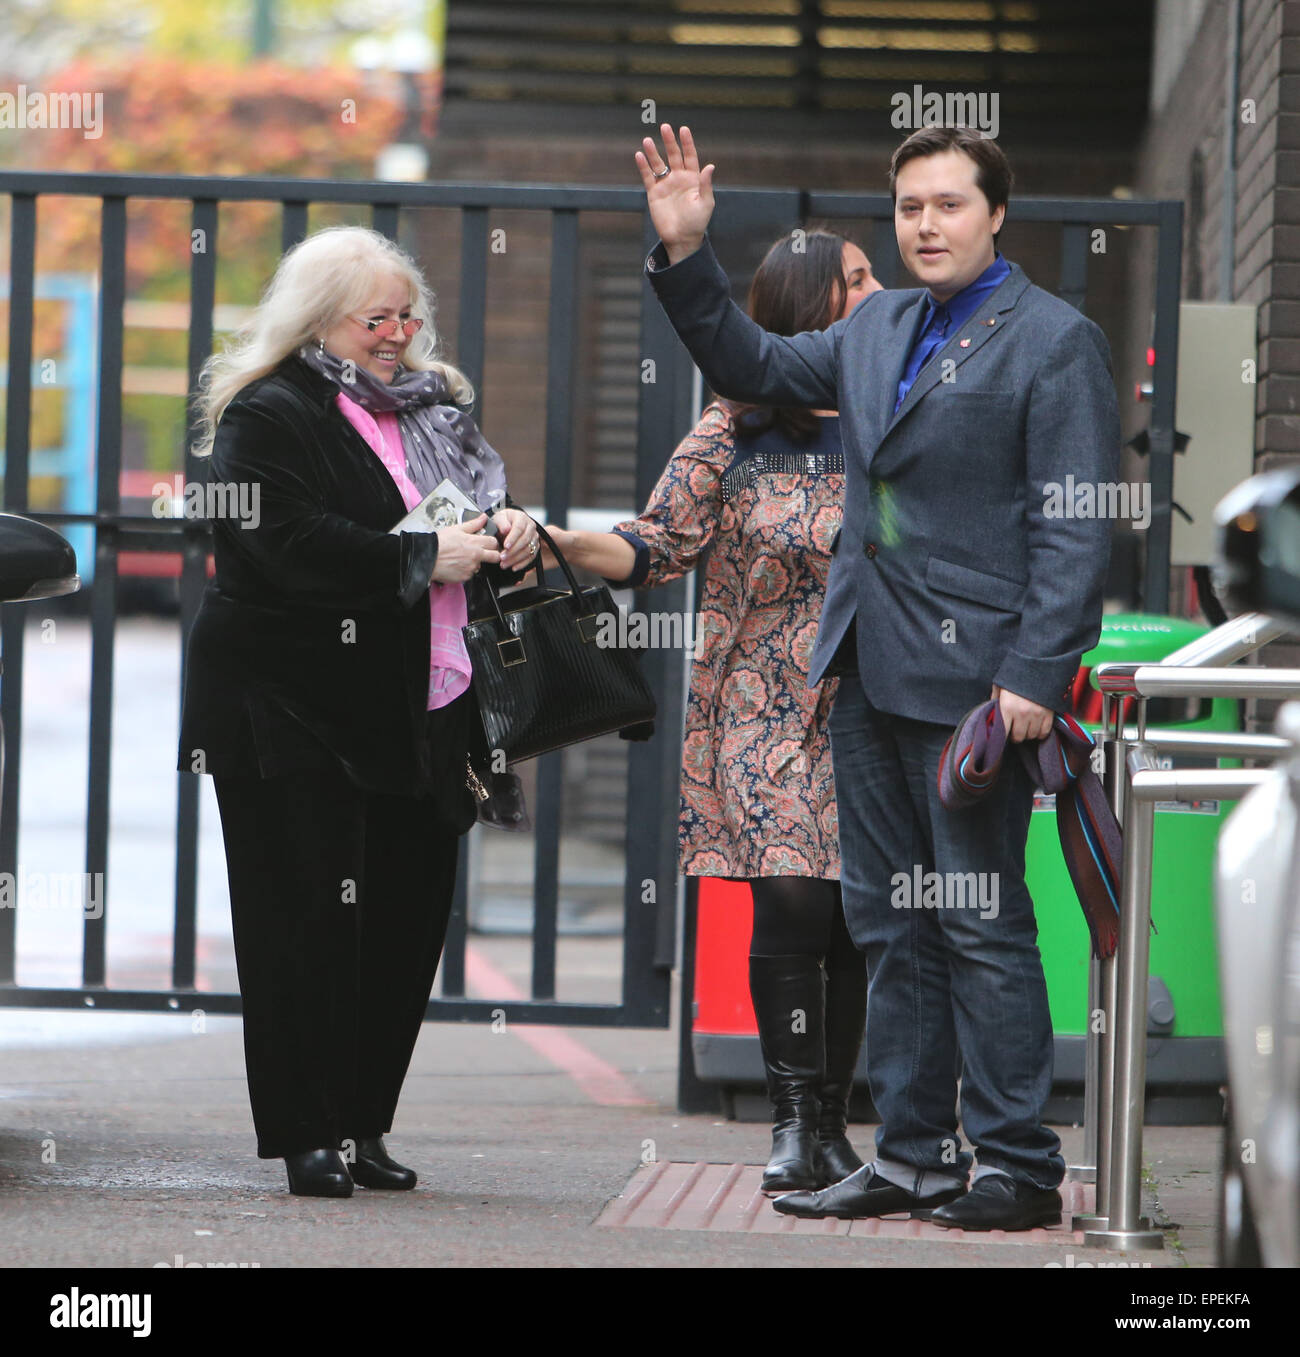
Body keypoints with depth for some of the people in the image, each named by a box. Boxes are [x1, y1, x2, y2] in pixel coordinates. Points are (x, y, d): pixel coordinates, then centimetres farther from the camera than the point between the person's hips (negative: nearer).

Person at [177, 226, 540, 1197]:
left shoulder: (426, 409, 16)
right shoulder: (268, 416, -7)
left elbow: (478, 509, 24)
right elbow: (293, 544, -21)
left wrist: (507, 535, 0)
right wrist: (424, 557, -20)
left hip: (416, 712, 7)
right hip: (297, 712, -7)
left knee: (409, 915, 6)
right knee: (309, 917, -5)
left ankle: (362, 1124, 15)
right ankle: (308, 1136, 0)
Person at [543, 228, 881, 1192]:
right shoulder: (737, 433, 3)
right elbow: (659, 546, 0)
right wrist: (557, 541, -16)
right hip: (765, 707, -2)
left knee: (855, 917, 0)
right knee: (791, 903, -15)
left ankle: (832, 1126, 11)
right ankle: (794, 1122, -7)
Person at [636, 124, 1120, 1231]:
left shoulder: (1055, 341, -7)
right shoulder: (877, 330, 14)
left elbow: (1073, 529, -12)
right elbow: (752, 367, 29)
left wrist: (1035, 677, -19)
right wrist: (686, 253, 16)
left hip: (973, 675, -7)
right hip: (868, 671, 7)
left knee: (981, 925, -5)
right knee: (892, 928, 10)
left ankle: (1017, 1166, 1)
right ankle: (911, 1155, 17)